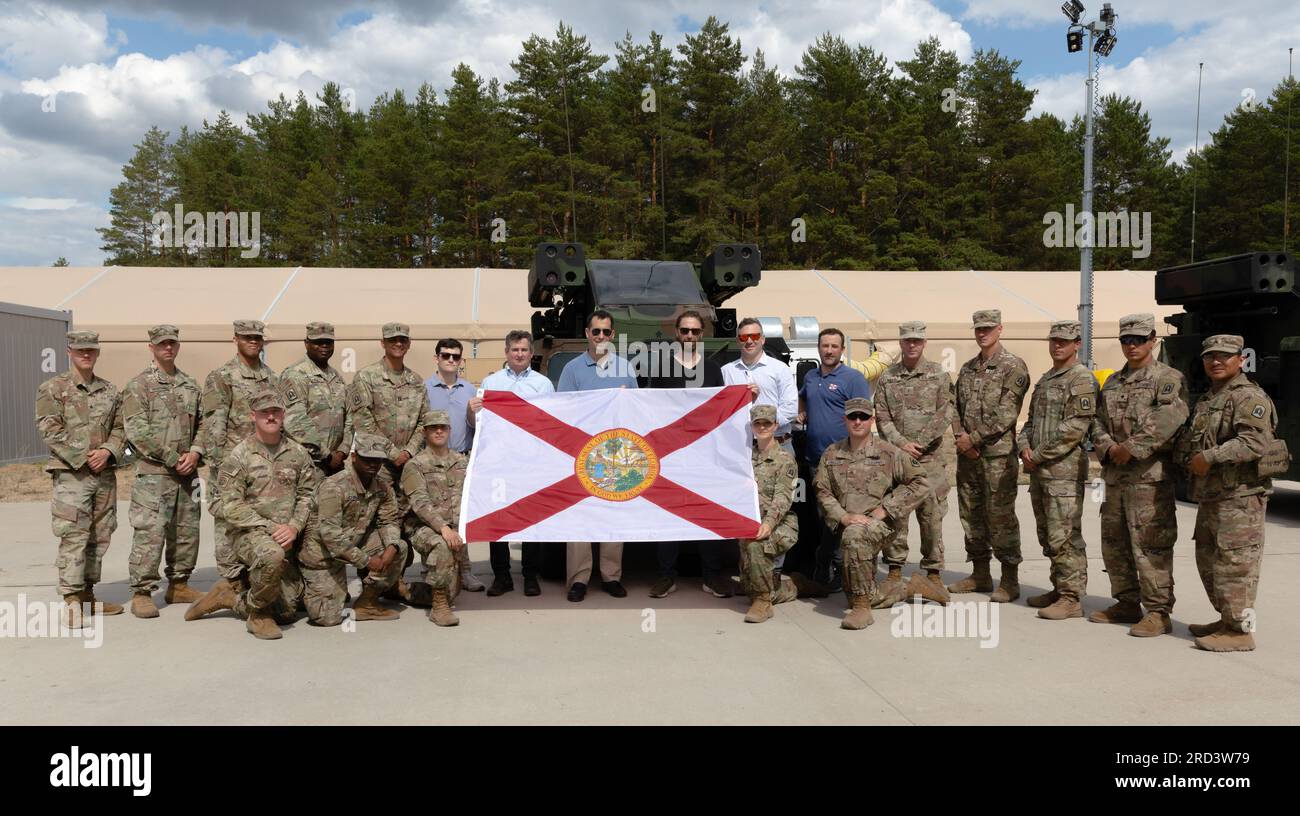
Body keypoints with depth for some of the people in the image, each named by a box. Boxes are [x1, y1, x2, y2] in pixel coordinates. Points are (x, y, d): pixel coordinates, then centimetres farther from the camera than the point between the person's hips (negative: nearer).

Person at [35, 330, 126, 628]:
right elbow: (51, 430, -9)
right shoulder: (52, 389, 0)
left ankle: (88, 595, 20)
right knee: (73, 537, -9)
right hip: (71, 473, -5)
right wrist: (84, 458, -15)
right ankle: (71, 601, -5)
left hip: (105, 473, 5)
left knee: (99, 536, 10)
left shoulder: (109, 390, 13)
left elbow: (120, 428, 11)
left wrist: (107, 451, -9)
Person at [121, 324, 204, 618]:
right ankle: (141, 594, -2)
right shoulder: (138, 385, -3)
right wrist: (173, 459, -14)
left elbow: (202, 424, 15)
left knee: (187, 532, 11)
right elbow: (137, 431, -11)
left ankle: (179, 586, 23)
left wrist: (195, 453, -4)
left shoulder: (190, 384, 14)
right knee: (149, 533, -8)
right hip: (153, 472, -6)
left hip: (188, 472, 6)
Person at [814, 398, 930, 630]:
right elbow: (823, 491, 7)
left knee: (854, 535, -40)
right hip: (848, 526, 5)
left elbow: (920, 483, -2)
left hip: (880, 524, -5)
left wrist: (885, 509, -7)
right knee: (853, 595, 0)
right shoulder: (832, 454, 9)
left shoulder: (888, 453, -1)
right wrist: (843, 516, -10)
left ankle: (862, 607, -29)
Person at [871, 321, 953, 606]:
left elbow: (945, 414, -1)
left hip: (929, 457, -1)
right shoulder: (887, 378, 9)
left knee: (931, 515, 0)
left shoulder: (938, 374, 5)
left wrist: (920, 444, -9)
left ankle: (933, 574, 10)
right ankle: (894, 573, 8)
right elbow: (882, 417, 4)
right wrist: (901, 444, -11)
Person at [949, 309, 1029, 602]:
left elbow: (1005, 415, -14)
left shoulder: (1013, 366, -6)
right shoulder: (967, 369, 15)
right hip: (967, 455, 7)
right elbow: (956, 408, 13)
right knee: (971, 515, 12)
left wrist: (973, 438, -13)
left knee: (1001, 517, -4)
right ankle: (980, 574, 23)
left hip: (998, 455, -7)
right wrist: (960, 437, -4)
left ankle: (1010, 580, 6)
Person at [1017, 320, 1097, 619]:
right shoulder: (1045, 380, 20)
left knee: (1064, 537, -8)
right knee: (1047, 536, 14)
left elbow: (1075, 427, -17)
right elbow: (1032, 420, 23)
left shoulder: (1082, 379, -8)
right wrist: (1024, 447, 2)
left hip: (1064, 471, -9)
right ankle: (1060, 588, 25)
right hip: (1039, 471, 9)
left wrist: (1039, 456, -14)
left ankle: (1072, 598, -2)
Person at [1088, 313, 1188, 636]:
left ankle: (1158, 612, -1)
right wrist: (1108, 448, -6)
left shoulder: (1169, 379, -4)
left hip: (1150, 475, -8)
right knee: (1114, 543, 13)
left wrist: (1132, 449, -19)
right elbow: (1098, 422, 13)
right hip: (1114, 476, 8)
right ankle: (1127, 603, 26)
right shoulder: (1113, 382, 18)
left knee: (1149, 545, -8)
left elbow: (1167, 422, -19)